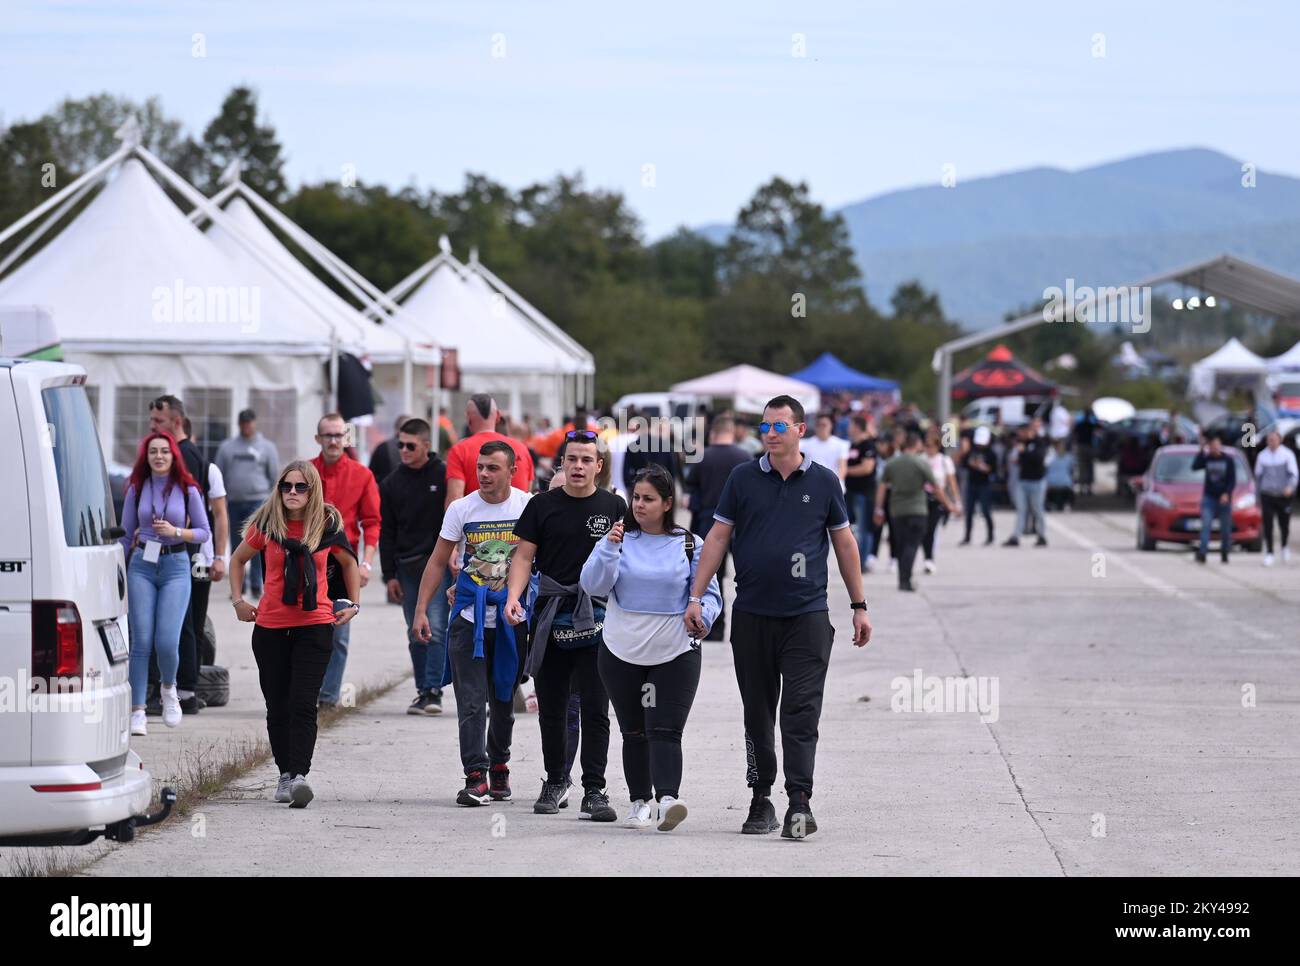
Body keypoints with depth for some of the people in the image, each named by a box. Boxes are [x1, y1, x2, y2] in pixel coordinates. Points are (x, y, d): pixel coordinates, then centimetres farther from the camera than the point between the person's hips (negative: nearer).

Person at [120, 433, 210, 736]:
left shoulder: (187, 490, 3)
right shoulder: (136, 489, 7)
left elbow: (204, 532, 6)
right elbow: (126, 534, 12)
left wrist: (176, 531, -12)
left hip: (176, 566, -1)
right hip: (141, 566, 1)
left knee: (167, 641, -11)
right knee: (141, 642, -6)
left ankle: (169, 688, 21)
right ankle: (137, 712, -2)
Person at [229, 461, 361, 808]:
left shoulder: (328, 525, 1)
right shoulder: (266, 525, 1)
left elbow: (348, 562, 19)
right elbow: (238, 559, 18)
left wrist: (354, 603, 12)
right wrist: (238, 600, 9)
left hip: (315, 626, -2)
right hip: (270, 626, 2)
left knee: (303, 702, -13)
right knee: (278, 705, 6)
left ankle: (300, 775, -22)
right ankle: (285, 774, 18)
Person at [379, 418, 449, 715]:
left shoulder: (445, 476, -1)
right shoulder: (391, 484, 11)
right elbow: (386, 533, 12)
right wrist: (389, 574, 7)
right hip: (407, 568, 4)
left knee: (435, 629, -11)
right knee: (415, 636, 6)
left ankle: (432, 691, -12)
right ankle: (423, 691, 12)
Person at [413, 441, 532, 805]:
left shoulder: (529, 507, -1)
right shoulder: (461, 509, -1)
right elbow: (438, 562, 4)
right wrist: (421, 610, -3)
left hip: (512, 620, 1)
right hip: (469, 620, -1)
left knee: (503, 701, 12)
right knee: (471, 702, -9)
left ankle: (498, 766, 29)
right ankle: (475, 777, -12)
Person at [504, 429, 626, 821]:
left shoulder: (614, 507, 6)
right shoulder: (543, 506, 6)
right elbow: (524, 556, 3)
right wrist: (514, 597, -11)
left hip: (597, 621, -1)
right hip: (550, 620, 1)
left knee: (595, 711, -6)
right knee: (551, 708, 9)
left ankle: (594, 791, -6)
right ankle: (555, 781, 24)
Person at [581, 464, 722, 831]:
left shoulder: (690, 545, 2)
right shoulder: (621, 539, 5)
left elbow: (709, 593, 3)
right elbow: (593, 585, -6)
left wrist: (702, 615, -19)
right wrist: (610, 547, -20)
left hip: (675, 653, -2)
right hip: (622, 652, 2)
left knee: (665, 731, -14)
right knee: (634, 732, 10)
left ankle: (667, 798, -27)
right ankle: (641, 802, 19)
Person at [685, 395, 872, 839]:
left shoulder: (823, 482, 4)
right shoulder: (743, 479, 4)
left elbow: (844, 544, 11)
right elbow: (717, 538, 6)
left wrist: (859, 607, 11)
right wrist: (696, 597, -1)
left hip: (808, 616, -1)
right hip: (751, 616, 1)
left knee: (801, 712, -9)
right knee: (758, 713, 8)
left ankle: (799, 803, -12)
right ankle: (761, 800, 17)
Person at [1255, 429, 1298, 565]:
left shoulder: (1287, 455, -5)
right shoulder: (1262, 456, 4)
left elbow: (1294, 474, -12)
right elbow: (1258, 475, 14)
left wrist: (1290, 487, -31)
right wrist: (1258, 494, 16)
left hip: (1284, 496, -1)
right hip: (1267, 496, 1)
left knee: (1284, 525, 5)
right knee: (1268, 526, -8)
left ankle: (1284, 546, 34)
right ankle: (1269, 554, -4)